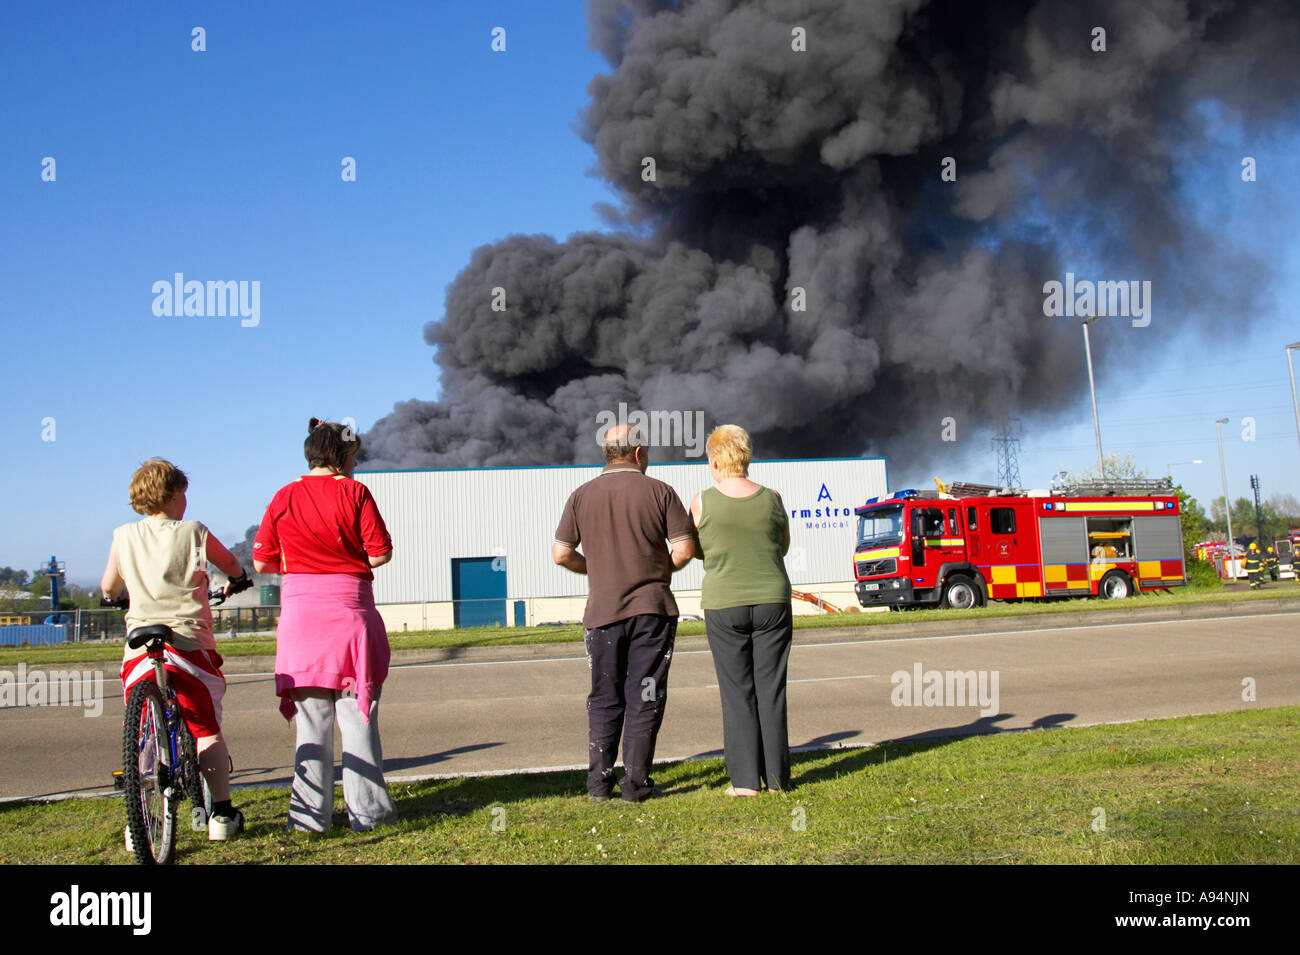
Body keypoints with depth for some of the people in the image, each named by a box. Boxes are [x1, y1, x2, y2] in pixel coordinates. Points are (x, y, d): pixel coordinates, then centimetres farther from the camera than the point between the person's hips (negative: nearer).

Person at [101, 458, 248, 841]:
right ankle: (221, 813, 8)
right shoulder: (194, 533, 1)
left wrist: (113, 593, 44)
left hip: (138, 647, 2)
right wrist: (235, 580, 43)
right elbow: (233, 566, 19)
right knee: (207, 730, 8)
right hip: (189, 642, -2)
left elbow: (108, 587, 19)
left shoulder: (123, 536, 7)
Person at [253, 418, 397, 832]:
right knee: (357, 713, 5)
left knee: (311, 715, 7)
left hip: (299, 611, 2)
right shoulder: (354, 492, -3)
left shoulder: (284, 497, 5)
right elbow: (380, 554, -8)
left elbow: (261, 562, 6)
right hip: (349, 607, -2)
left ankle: (311, 813, 8)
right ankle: (365, 809, 8)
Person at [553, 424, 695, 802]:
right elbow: (685, 549, -7)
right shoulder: (659, 492, -2)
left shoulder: (582, 496, 4)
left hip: (602, 611, 2)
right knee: (644, 699, 3)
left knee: (604, 700, 12)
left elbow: (561, 553, 1)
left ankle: (599, 781, 9)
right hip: (652, 607, -2)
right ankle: (635, 783, 3)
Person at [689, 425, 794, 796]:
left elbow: (697, 552, 5)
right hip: (772, 602, 2)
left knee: (737, 693, 4)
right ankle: (777, 777, 11)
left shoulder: (702, 503, -6)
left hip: (724, 606, -2)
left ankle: (745, 780, 4)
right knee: (771, 690, 8)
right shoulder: (771, 498, 0)